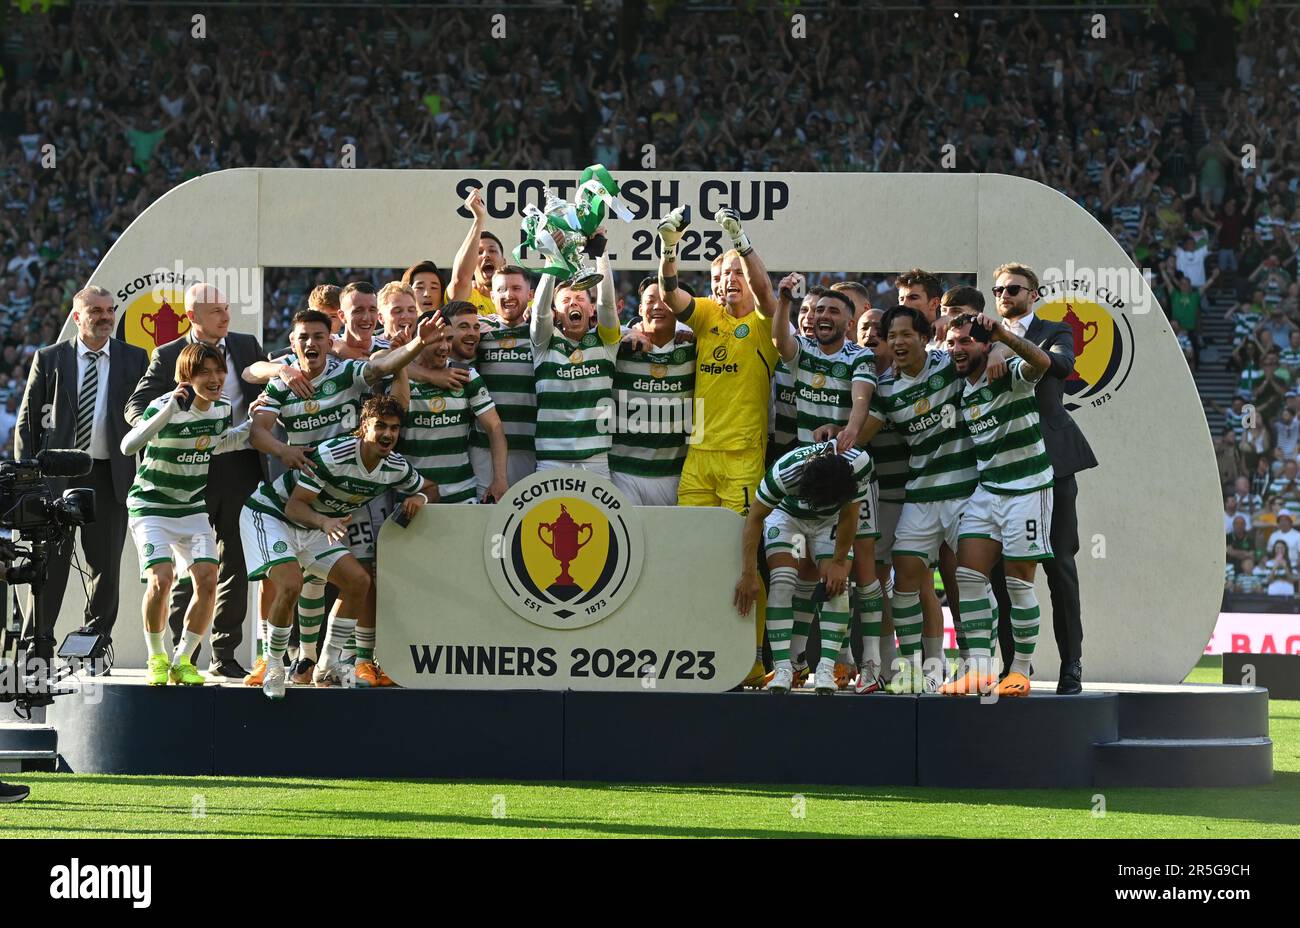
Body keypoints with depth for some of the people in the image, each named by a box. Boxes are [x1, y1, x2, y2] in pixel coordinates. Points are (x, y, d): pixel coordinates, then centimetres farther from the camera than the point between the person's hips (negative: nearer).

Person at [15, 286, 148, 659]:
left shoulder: (134, 359, 8)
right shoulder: (49, 359, 5)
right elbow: (27, 422, 6)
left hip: (110, 476, 1)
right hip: (56, 474, -1)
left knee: (106, 565, 3)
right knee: (50, 562, 0)